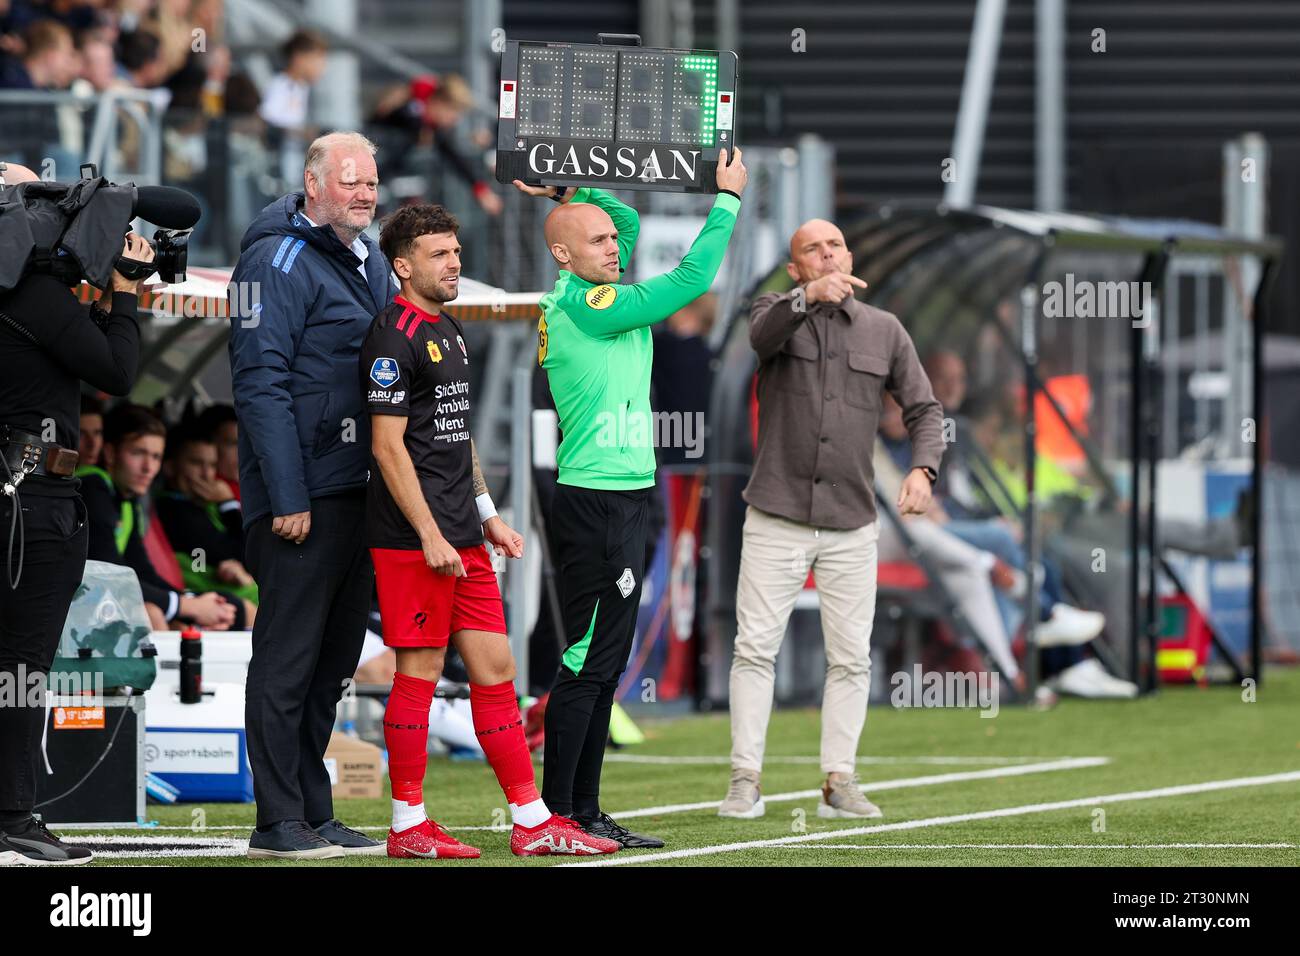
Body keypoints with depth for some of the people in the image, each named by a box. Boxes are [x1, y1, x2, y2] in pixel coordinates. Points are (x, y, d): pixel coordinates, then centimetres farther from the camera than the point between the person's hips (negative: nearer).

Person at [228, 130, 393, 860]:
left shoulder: (371, 262, 17)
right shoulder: (280, 262, -10)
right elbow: (262, 383, -16)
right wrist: (287, 498, -20)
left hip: (359, 491, 9)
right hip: (302, 495, -9)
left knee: (333, 659, 13)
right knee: (288, 659, -4)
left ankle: (314, 813, 19)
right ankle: (280, 822, -1)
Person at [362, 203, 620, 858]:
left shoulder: (448, 332, 18)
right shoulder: (395, 336, -11)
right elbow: (388, 445, -16)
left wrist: (487, 516, 21)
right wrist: (429, 536, -19)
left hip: (462, 539, 9)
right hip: (414, 536, -9)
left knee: (494, 669, 8)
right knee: (419, 672, -4)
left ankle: (533, 822, 11)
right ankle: (408, 827, 2)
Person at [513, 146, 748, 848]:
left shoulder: (580, 298, 13)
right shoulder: (582, 306, -15)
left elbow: (629, 218, 29)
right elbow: (690, 279, -14)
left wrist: (571, 193, 15)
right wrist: (727, 198, -6)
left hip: (621, 501, 10)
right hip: (596, 506, -10)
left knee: (604, 663, 10)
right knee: (588, 662, -8)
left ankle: (583, 812, 13)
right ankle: (556, 814, -7)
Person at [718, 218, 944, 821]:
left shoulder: (885, 331, 8)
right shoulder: (776, 309, 2)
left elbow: (924, 410, 9)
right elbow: (763, 336, -23)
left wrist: (922, 468, -11)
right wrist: (810, 296, -44)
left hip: (852, 524, 2)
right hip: (776, 517, -2)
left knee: (851, 657, 2)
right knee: (755, 647, -5)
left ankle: (839, 783, 8)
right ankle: (745, 781, -2)